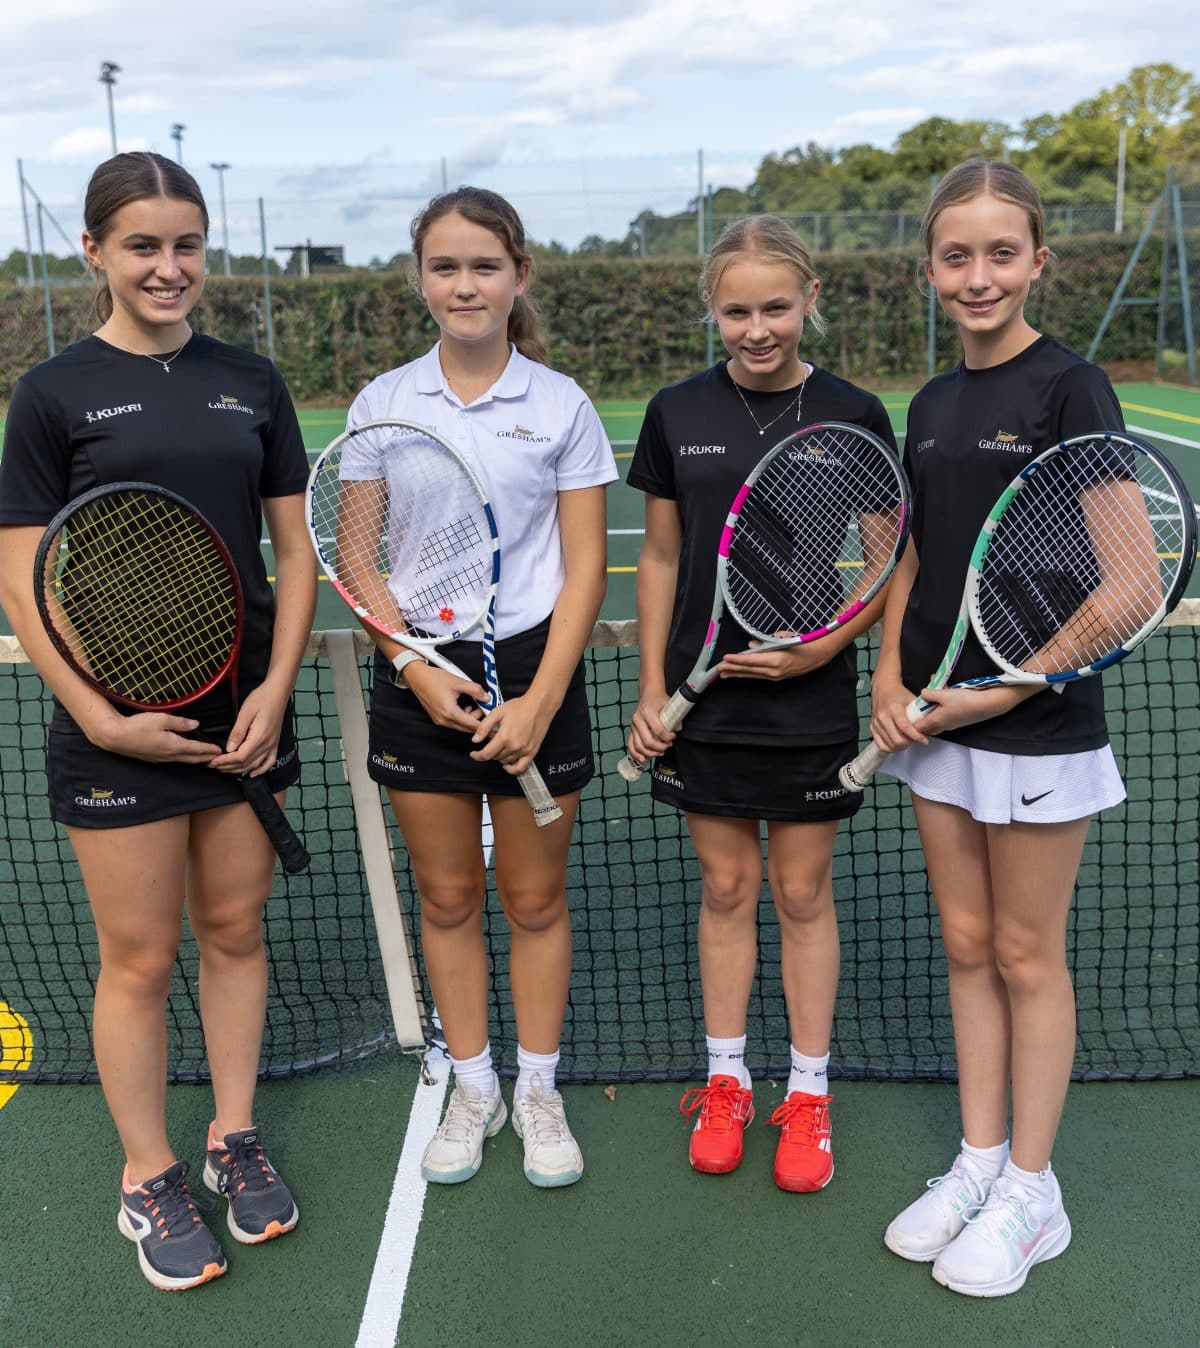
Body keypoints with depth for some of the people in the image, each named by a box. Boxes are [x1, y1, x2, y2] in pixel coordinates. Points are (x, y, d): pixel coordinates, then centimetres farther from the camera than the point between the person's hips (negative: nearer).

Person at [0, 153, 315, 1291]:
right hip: (117, 725, -3)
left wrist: (276, 688, -4)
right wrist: (103, 718, -14)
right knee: (139, 959, 7)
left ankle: (235, 1140, 33)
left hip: (246, 713, 4)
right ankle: (147, 1182, 26)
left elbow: (296, 548, 8)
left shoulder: (251, 383, 6)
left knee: (235, 930, 14)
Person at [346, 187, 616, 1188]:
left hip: (535, 671, -1)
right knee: (447, 897, 11)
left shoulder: (561, 405, -1)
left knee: (535, 898, 8)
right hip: (420, 679, 2)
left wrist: (540, 701, -12)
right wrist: (417, 669, -12)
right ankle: (473, 1089, 29)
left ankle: (539, 1091, 27)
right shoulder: (382, 404, 3)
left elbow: (585, 568, -3)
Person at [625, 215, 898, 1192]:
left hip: (810, 700, -1)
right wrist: (652, 688, 3)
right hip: (705, 700, 2)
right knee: (725, 889, 12)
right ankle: (726, 1082, 29)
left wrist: (824, 644, -16)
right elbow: (663, 559, 7)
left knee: (803, 894, 10)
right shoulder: (677, 414, 0)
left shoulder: (854, 415, -5)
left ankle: (808, 1094, 26)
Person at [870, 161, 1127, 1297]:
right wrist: (891, 678, 0)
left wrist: (1009, 687, -18)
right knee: (967, 945, 14)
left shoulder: (1071, 389, -10)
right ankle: (978, 1162, 30)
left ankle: (1030, 1192, 23)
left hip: (1038, 723, -6)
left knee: (1026, 954, 6)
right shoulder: (933, 404, 9)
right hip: (937, 722, 6)